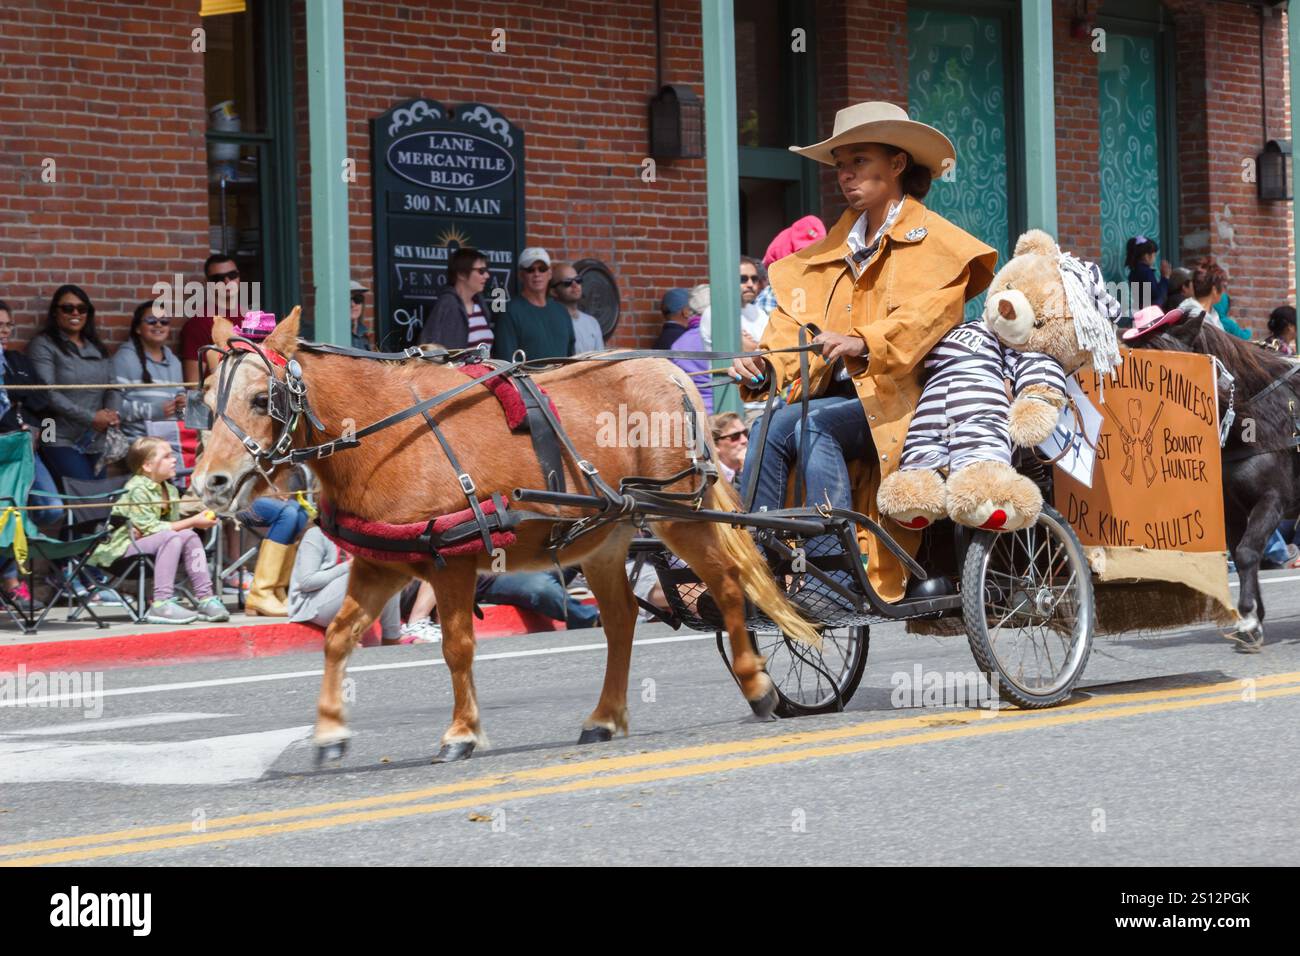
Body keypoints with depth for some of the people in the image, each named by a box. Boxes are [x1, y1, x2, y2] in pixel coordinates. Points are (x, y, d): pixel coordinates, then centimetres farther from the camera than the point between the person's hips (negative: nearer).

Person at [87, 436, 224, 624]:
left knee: (189, 536, -11)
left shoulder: (170, 491, 10)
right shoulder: (137, 489, -17)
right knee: (170, 537, -29)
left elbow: (173, 524, 6)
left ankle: (205, 599, -11)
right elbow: (150, 528, -23)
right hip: (119, 548, -8)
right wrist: (192, 522, -23)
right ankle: (161, 604, -38)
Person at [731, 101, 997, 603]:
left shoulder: (936, 243, 4)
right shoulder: (833, 251, 23)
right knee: (772, 426, -26)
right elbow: (798, 332, 10)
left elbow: (927, 313, -16)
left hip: (897, 400, -5)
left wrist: (864, 342, -35)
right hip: (841, 395, 5)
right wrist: (767, 370, -13)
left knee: (814, 423, -33)